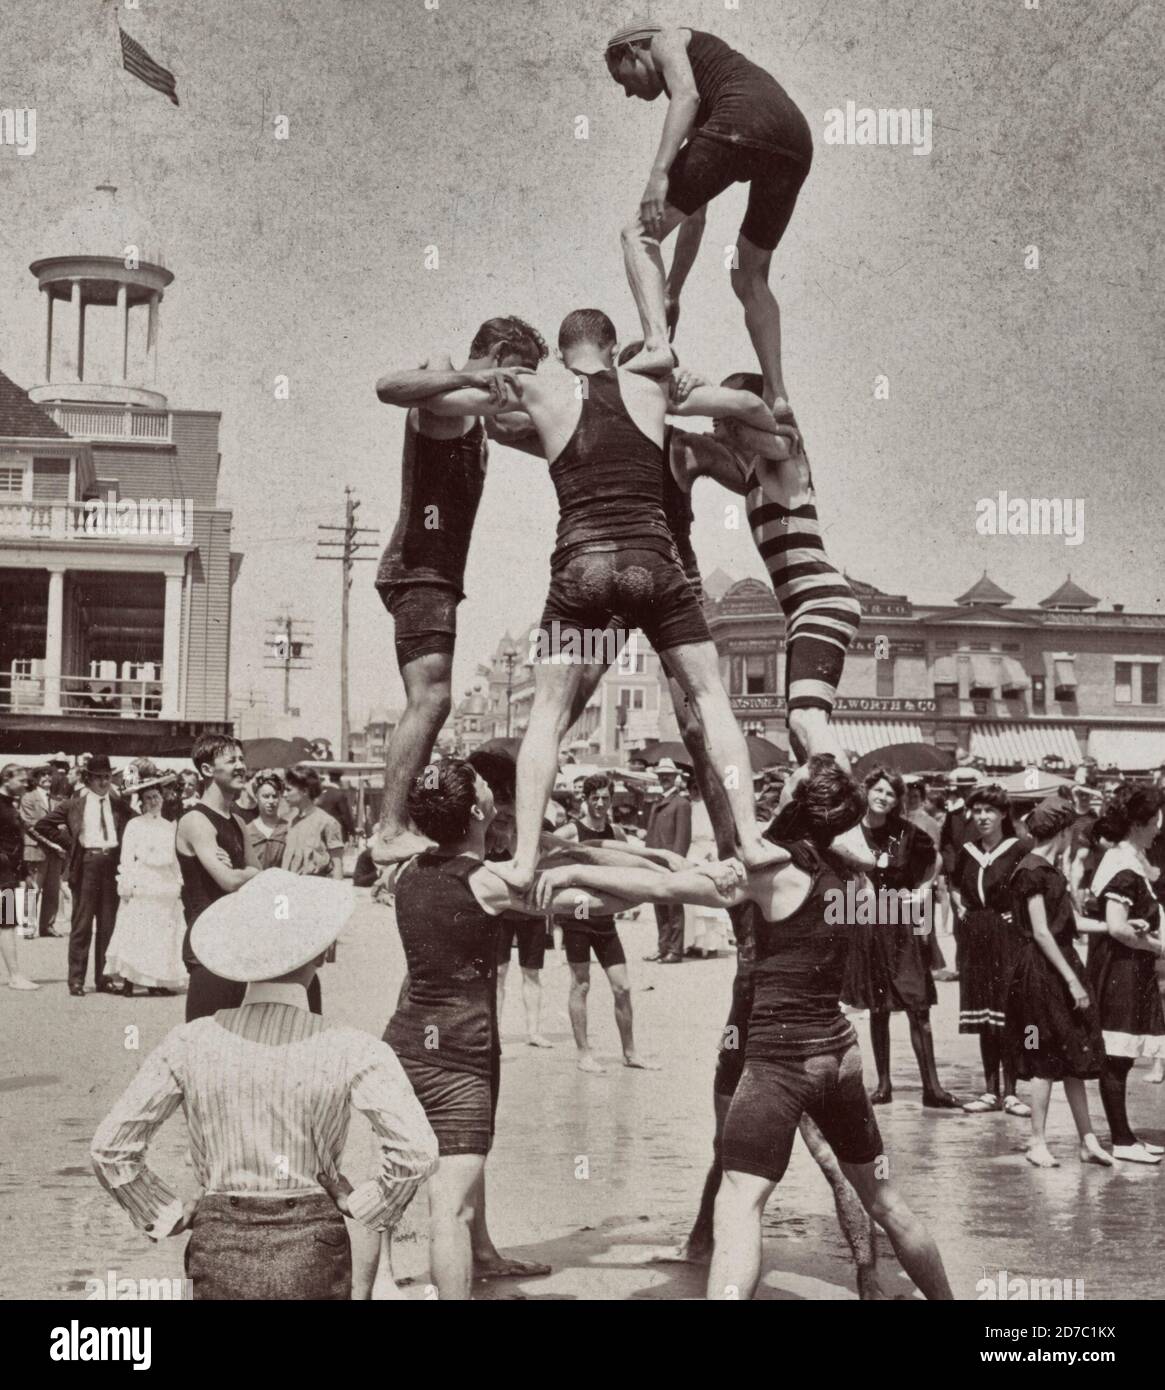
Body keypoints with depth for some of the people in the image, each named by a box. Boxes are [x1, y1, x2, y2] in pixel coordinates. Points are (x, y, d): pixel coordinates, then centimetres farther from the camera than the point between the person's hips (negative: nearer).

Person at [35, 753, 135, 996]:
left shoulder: (119, 804, 10)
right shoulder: (75, 804, 4)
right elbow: (43, 825, 6)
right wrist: (68, 841, 1)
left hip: (112, 865, 2)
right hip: (86, 864, -2)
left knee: (108, 924, 5)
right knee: (82, 924, -1)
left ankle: (104, 978, 12)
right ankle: (76, 979, 3)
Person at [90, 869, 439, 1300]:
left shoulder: (190, 1044, -2)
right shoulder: (348, 1051, -9)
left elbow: (109, 1147, -1)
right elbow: (416, 1151, -18)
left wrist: (166, 1214, 8)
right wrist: (362, 1205, -1)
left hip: (218, 1247, 2)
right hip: (312, 1251, -2)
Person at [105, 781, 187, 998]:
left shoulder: (170, 826, 16)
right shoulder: (134, 825, 5)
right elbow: (127, 857, -1)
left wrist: (179, 883, 10)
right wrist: (126, 885, -9)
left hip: (166, 887, 4)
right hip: (141, 886, -4)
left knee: (164, 935, 0)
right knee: (136, 933, -8)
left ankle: (157, 981, 3)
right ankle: (128, 981, -8)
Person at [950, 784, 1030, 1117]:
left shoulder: (1018, 851, -7)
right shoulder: (967, 852, 10)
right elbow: (955, 885, 27)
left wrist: (1017, 914, -13)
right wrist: (959, 906, 12)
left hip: (1008, 937, -5)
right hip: (975, 939, 5)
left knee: (1007, 1014, -6)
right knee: (983, 1016, 8)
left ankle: (1010, 1092, 1)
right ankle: (990, 1091, 15)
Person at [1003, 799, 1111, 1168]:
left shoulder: (1049, 869, 14)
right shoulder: (1032, 871, -15)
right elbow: (1041, 933, -18)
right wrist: (1072, 979, -18)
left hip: (1060, 964, 9)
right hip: (1041, 970, -9)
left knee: (1073, 1057, 9)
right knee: (1047, 1060, -3)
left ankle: (1087, 1140, 13)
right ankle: (1038, 1143, 5)